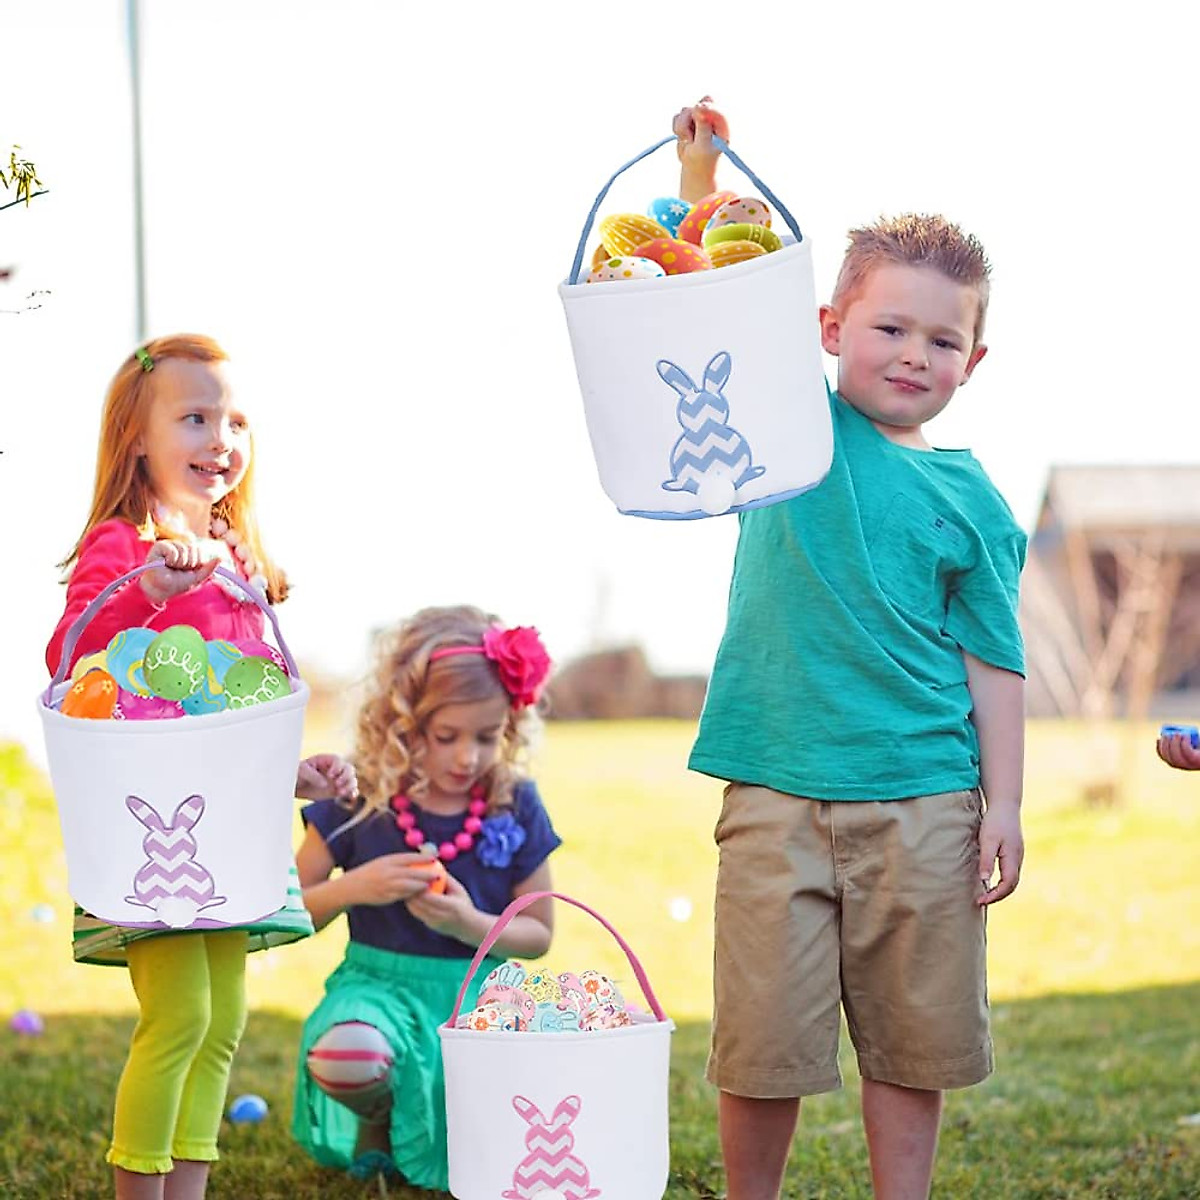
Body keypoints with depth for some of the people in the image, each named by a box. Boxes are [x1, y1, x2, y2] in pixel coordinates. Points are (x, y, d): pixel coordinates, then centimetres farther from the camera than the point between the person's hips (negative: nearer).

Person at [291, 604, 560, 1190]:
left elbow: (538, 933, 5)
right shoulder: (357, 802, -5)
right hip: (380, 983, -2)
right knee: (345, 1054, -39)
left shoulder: (514, 805, -2)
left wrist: (471, 925, -16)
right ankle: (379, 1119, 1)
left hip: (481, 994, 2)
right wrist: (354, 887, -18)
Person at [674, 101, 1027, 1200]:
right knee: (766, 1040, 2)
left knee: (913, 1037, 8)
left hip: (923, 799, 1)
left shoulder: (971, 501, 5)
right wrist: (700, 179, -7)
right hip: (779, 791, 0)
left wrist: (1003, 801, -1)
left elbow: (992, 660, 5)